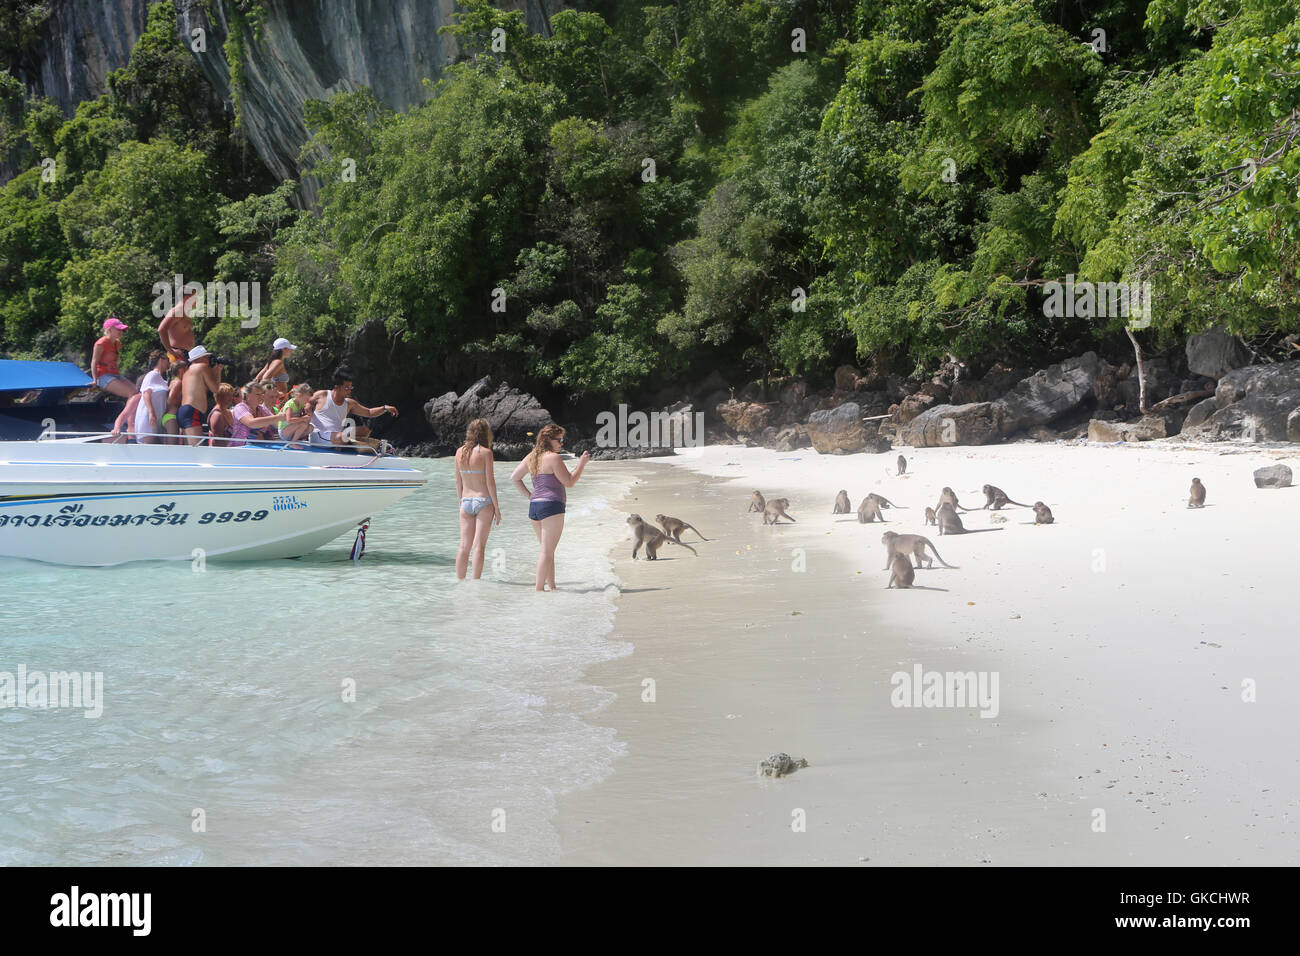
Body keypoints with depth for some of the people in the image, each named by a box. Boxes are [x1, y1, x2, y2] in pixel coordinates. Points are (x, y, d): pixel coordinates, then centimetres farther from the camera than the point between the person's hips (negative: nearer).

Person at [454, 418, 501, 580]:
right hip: (484, 501, -4)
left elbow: (458, 482, 10)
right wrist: (496, 507, -4)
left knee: (464, 546, 7)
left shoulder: (460, 452, 5)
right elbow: (490, 482, -10)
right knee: (479, 546, -3)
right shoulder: (485, 452, -9)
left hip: (466, 502, 4)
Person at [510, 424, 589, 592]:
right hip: (551, 506, -8)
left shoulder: (532, 456, 12)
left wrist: (529, 496, 14)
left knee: (547, 550, 16)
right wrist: (581, 464, 0)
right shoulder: (553, 457, -11)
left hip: (534, 507, 8)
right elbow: (569, 482, -9)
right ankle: (539, 589, -6)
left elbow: (514, 478, 16)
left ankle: (552, 586, 19)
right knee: (547, 552, -5)